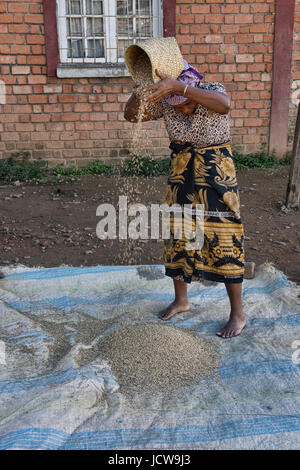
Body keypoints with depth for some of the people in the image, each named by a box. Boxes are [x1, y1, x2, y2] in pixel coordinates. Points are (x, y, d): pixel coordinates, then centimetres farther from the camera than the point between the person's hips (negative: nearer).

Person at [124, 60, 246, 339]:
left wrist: (179, 86, -51)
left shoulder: (212, 91, -17)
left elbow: (224, 106, -41)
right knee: (178, 235, 10)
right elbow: (131, 116, -7)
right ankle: (180, 300, 31)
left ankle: (238, 315, 10)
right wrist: (137, 94, -29)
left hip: (215, 173, -5)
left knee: (223, 239, -3)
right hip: (181, 172, 5)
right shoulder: (166, 101, -4)